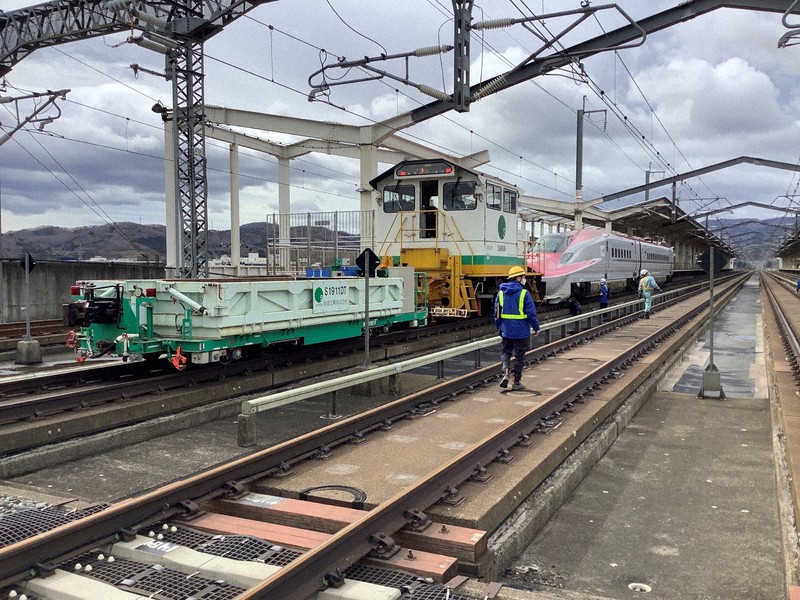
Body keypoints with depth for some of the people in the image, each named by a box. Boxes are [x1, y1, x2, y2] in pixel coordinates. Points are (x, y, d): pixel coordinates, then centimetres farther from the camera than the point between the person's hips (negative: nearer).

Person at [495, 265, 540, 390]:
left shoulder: (501, 293, 3)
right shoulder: (524, 293, -12)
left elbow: (497, 312, 8)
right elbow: (531, 313, -11)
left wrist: (498, 326, 20)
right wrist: (536, 328, 1)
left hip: (506, 330, 4)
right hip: (521, 331, -3)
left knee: (505, 352, 17)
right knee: (519, 356, 7)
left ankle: (506, 373, -7)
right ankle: (516, 382, 14)